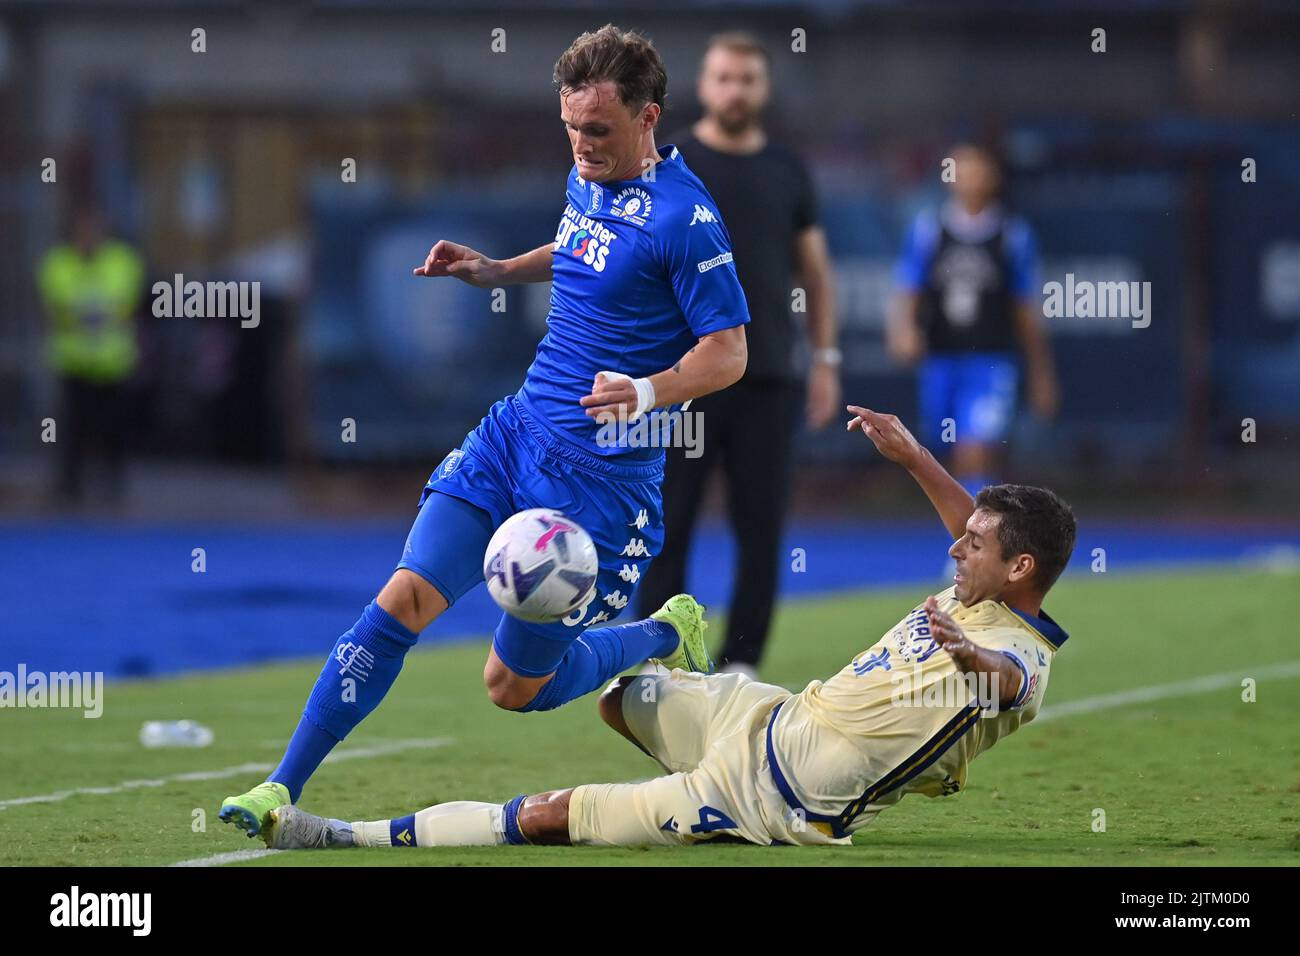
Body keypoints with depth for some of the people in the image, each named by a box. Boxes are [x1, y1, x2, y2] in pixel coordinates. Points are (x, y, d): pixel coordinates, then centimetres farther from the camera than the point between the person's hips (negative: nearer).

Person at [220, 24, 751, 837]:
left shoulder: (684, 217, -16)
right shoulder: (587, 182, 8)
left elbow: (728, 350, -14)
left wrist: (649, 391, -31)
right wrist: (494, 271, 17)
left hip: (601, 474, -6)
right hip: (516, 432, 6)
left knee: (515, 687, 3)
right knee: (404, 601, -10)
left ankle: (668, 636, 29)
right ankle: (282, 789, -8)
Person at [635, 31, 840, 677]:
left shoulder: (787, 172, 10)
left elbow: (815, 270, 15)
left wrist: (826, 358, 9)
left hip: (769, 380, 3)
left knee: (761, 527, 2)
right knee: (669, 526, -2)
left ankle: (741, 664, 9)